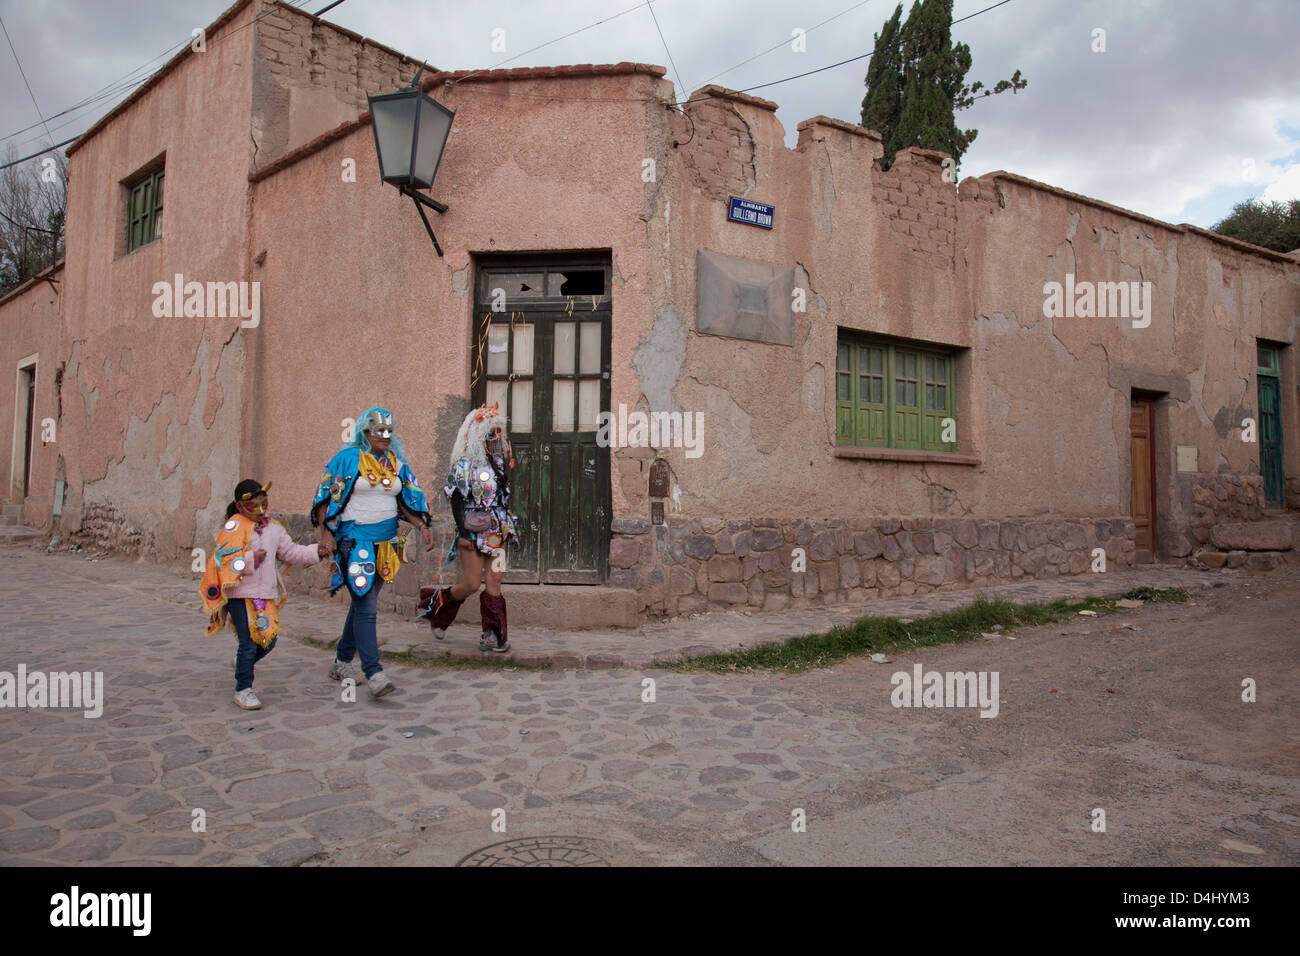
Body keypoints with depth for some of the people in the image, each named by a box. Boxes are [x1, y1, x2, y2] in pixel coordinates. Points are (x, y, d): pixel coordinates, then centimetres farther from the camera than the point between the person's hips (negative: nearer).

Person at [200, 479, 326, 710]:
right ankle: (243, 689, 10)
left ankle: (244, 663, 39)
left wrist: (315, 552, 5)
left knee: (268, 639, 9)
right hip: (240, 594, -6)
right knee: (249, 643, -5)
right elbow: (225, 560, -17)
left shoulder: (273, 527, 11)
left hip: (266, 594, 6)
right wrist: (252, 559, -27)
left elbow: (290, 551, 17)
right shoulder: (234, 527, -10)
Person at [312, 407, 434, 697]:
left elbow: (407, 501, 14)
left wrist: (422, 526, 0)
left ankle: (342, 663, 27)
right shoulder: (347, 458, -4)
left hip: (386, 542, 6)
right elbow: (326, 497, -3)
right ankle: (373, 673, -12)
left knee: (363, 602, 13)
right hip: (354, 540, -6)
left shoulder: (396, 463, 12)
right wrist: (325, 532, -13)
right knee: (366, 607, -12)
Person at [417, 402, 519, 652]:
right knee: (471, 584, -4)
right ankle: (436, 607, 24)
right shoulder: (464, 464, -7)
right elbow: (456, 500, -11)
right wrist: (462, 532, -17)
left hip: (496, 534, 6)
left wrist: (510, 526, 19)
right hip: (473, 532, -6)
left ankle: (493, 636, 6)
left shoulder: (498, 463, 13)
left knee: (494, 582, 1)